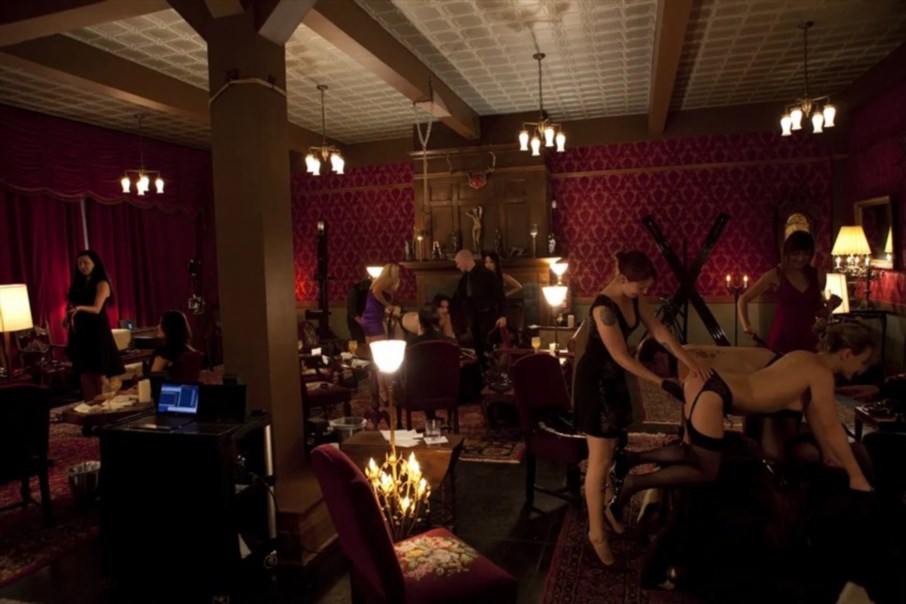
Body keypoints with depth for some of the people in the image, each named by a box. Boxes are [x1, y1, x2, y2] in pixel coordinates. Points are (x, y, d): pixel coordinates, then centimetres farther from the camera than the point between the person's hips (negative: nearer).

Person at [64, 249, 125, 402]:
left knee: (100, 375, -6)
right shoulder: (78, 285, 14)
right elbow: (73, 307, 16)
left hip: (97, 332, -6)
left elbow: (97, 309, -19)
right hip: (80, 333, 6)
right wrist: (68, 317, -4)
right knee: (85, 376, 5)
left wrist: (80, 308, -36)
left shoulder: (102, 284, -5)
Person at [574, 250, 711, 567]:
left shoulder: (633, 299, -1)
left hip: (615, 378, 9)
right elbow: (621, 356, -25)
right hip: (595, 380, -8)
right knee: (600, 458, -3)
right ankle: (596, 532, 9)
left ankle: (610, 508, 38)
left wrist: (690, 362, -5)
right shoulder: (603, 308, -28)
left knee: (615, 449, 18)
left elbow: (660, 331, 2)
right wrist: (661, 382, -21)